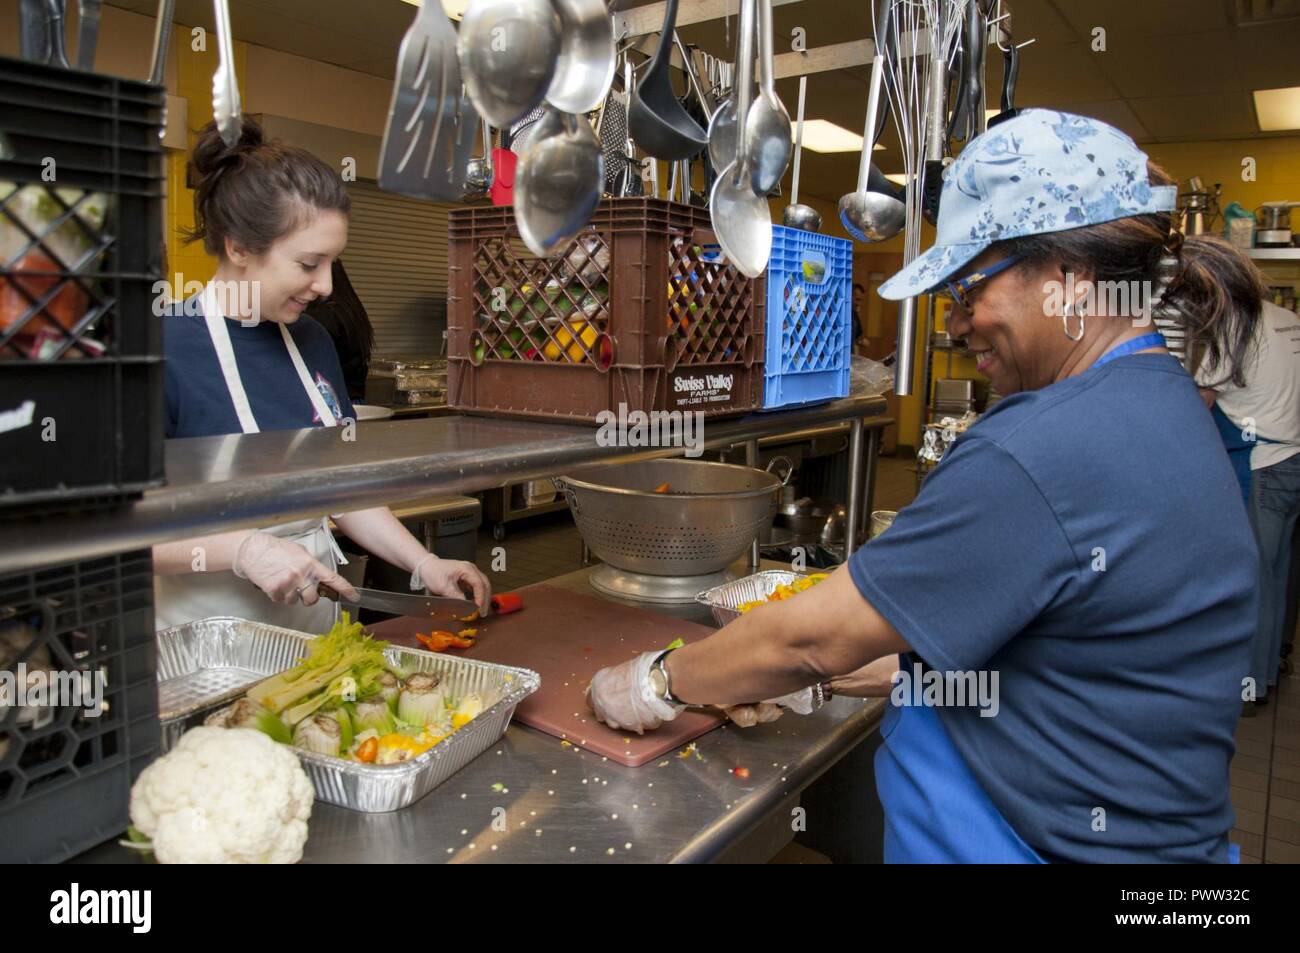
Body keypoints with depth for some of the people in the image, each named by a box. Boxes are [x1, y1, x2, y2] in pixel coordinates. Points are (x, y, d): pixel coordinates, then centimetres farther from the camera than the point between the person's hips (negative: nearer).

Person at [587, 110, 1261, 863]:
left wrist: (658, 682, -6)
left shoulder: (1040, 457, -28)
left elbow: (814, 636, -21)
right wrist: (839, 675, 5)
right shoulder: (1167, 408, 3)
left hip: (1034, 841, -8)